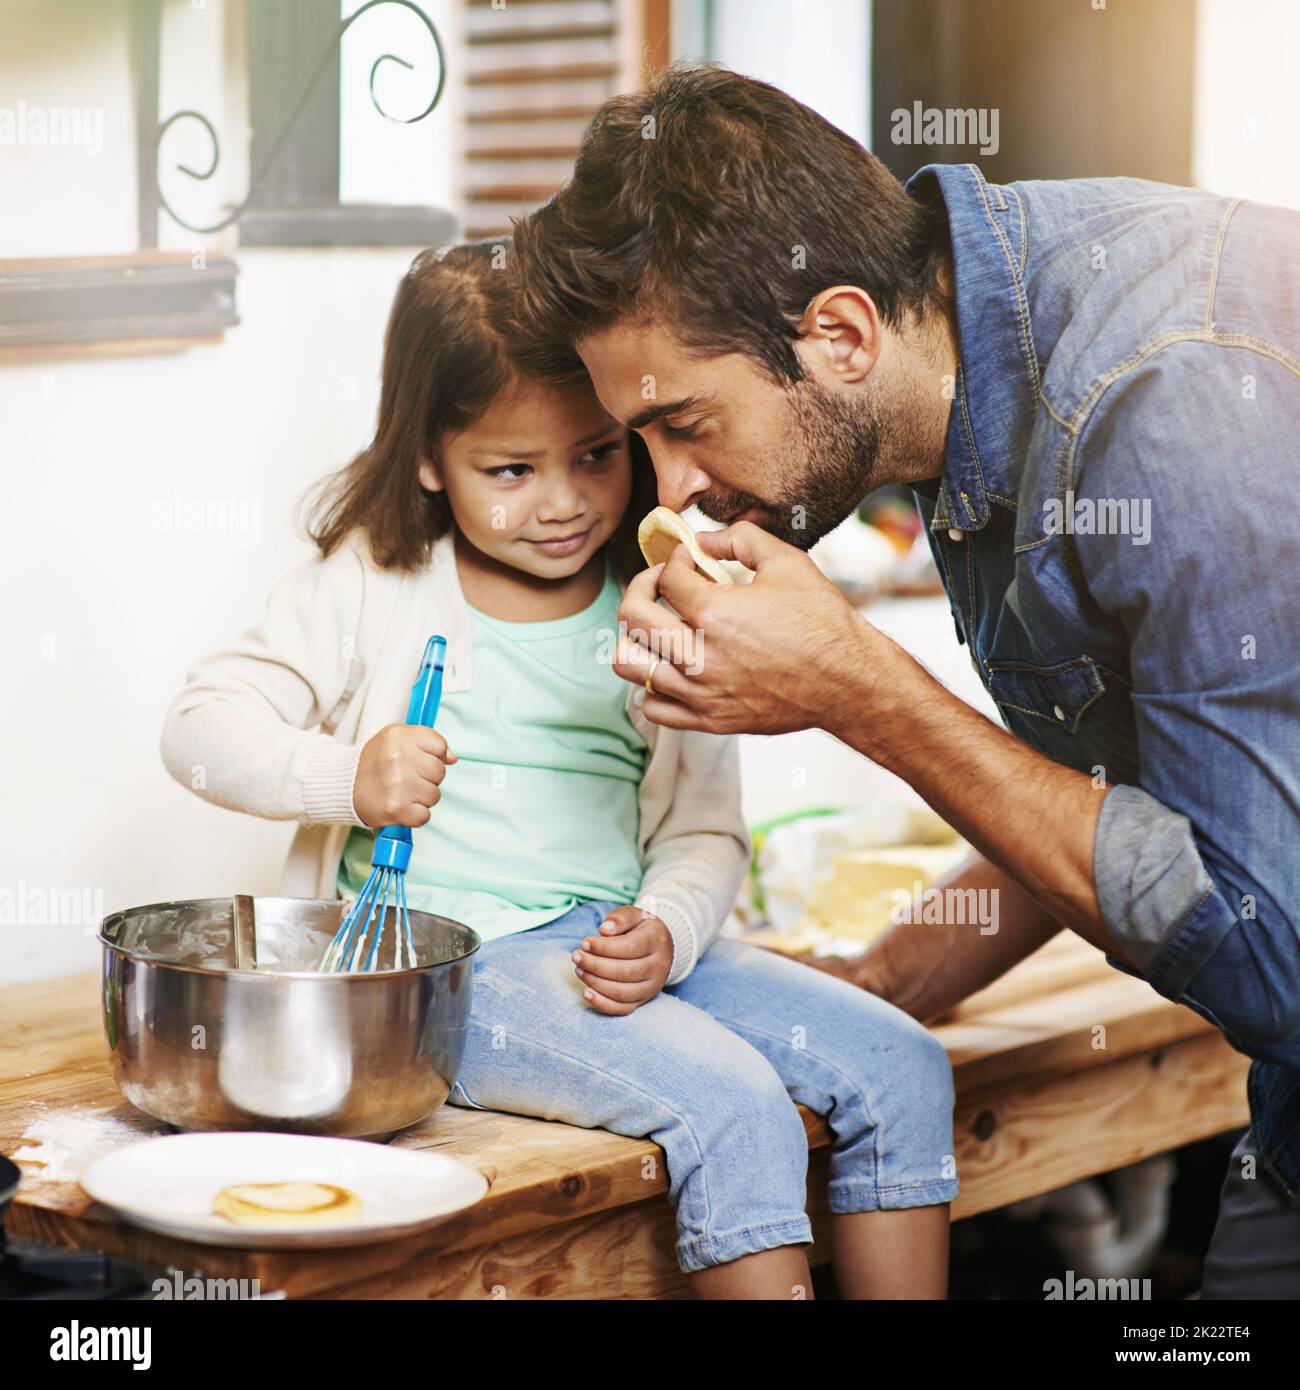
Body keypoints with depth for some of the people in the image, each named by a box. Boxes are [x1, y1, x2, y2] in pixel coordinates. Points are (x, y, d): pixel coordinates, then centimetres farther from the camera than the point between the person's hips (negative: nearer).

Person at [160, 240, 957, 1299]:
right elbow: (203, 724, 0)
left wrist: (663, 932, -14)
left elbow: (706, 831, 8)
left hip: (618, 947, 5)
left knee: (902, 1069, -8)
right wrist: (347, 775, -19)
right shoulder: (375, 587, 0)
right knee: (736, 1112, -27)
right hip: (441, 963, -5)